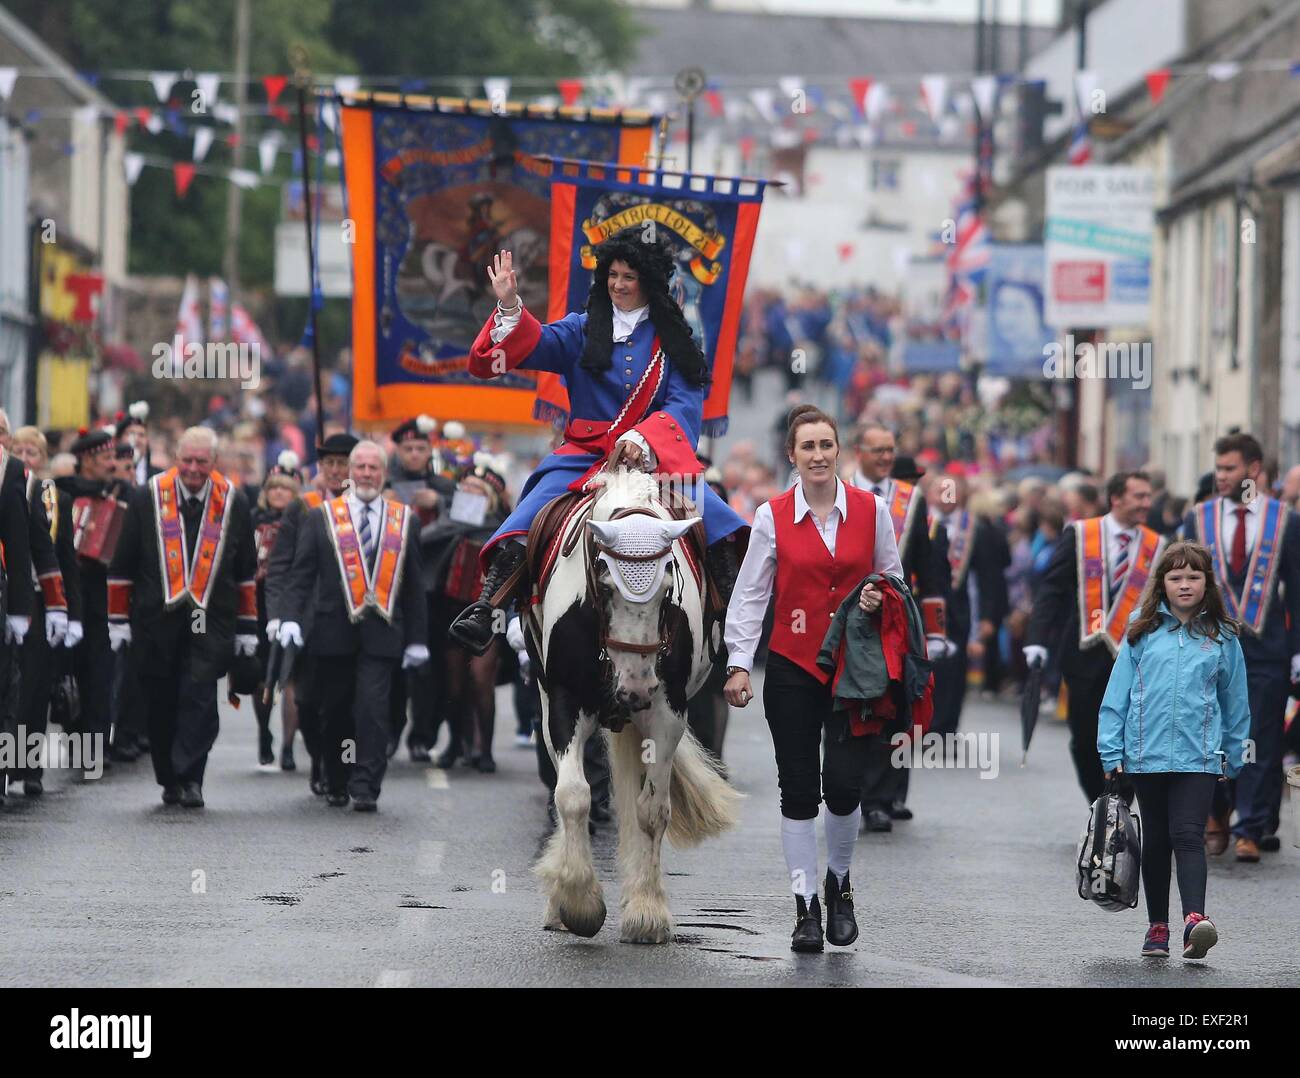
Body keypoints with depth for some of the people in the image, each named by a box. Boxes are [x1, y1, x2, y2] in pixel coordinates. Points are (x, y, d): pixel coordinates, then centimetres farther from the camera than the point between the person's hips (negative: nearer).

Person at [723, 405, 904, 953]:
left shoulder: (872, 510, 2)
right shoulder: (772, 516, -1)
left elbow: (893, 579, 13)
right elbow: (749, 594, 1)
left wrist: (880, 599, -10)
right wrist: (738, 664, -7)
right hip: (793, 667, 0)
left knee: (844, 784, -10)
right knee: (798, 789, 1)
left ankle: (838, 881, 17)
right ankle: (806, 907, 11)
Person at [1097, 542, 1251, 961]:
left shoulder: (1222, 638, 5)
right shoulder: (1142, 632, 4)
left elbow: (1235, 700, 11)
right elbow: (1118, 691, 5)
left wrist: (1233, 756, 12)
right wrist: (1112, 751, 0)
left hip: (1198, 757, -2)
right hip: (1146, 754, 2)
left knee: (1187, 836, -15)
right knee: (1155, 841, 10)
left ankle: (1194, 919, -28)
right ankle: (1157, 926, 18)